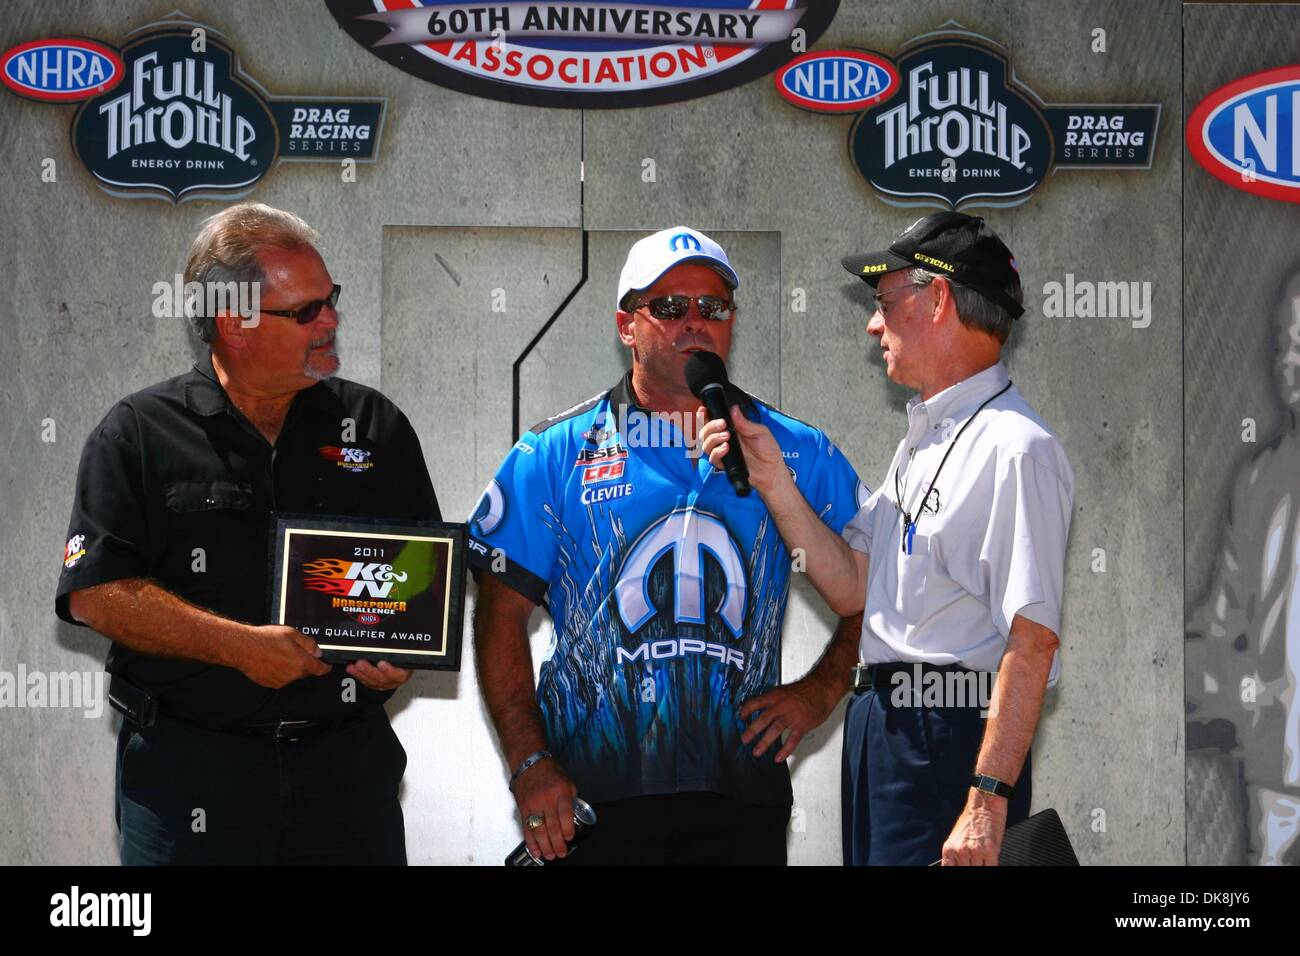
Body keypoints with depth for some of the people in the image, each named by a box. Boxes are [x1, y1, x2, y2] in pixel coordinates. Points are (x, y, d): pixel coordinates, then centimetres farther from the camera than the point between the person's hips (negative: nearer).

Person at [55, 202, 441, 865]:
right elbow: (95, 592, -9)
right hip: (192, 774, -3)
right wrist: (240, 645, -17)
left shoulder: (374, 426, 10)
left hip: (350, 760, 3)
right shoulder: (139, 436, 0)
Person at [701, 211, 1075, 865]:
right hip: (877, 733, 10)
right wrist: (772, 480, 4)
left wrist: (988, 799, -26)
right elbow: (851, 587, 14)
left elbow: (1033, 639, -21)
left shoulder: (1014, 449, -15)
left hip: (949, 741, -10)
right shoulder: (923, 439, 17)